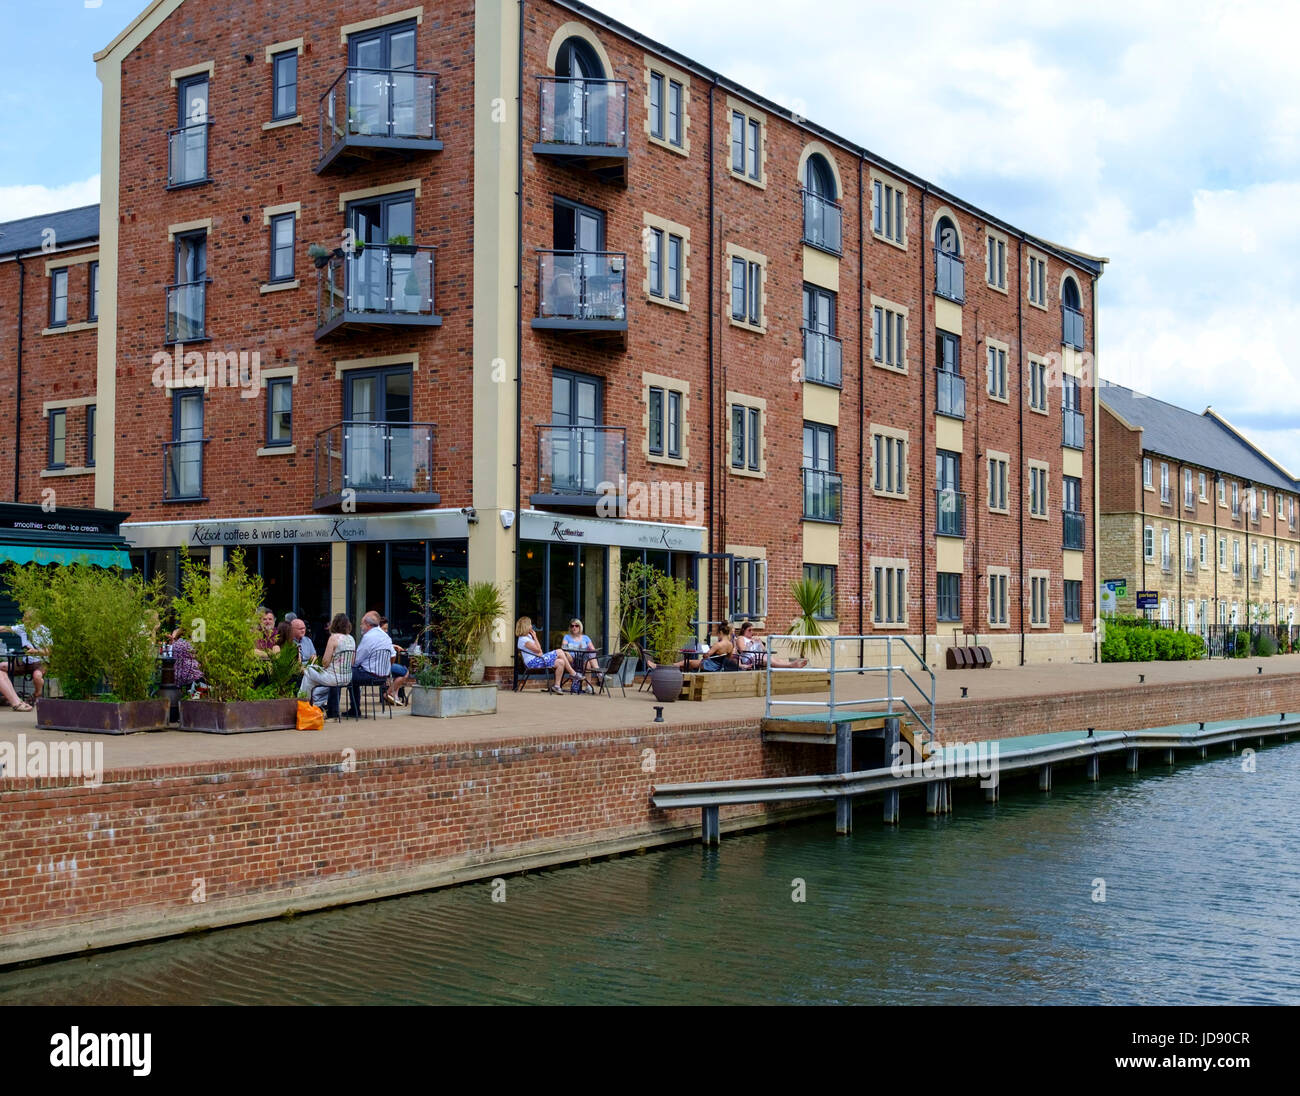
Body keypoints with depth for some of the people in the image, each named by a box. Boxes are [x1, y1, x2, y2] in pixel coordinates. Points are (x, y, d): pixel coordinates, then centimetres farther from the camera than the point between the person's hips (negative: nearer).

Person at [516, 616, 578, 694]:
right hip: (533, 662, -10)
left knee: (561, 662, -7)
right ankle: (573, 673, -6)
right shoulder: (523, 640, -13)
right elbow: (538, 650, -13)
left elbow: (539, 649, 23)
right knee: (559, 652, -14)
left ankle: (557, 685, -7)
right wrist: (535, 637, -5)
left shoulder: (528, 636, 19)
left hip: (537, 659, 10)